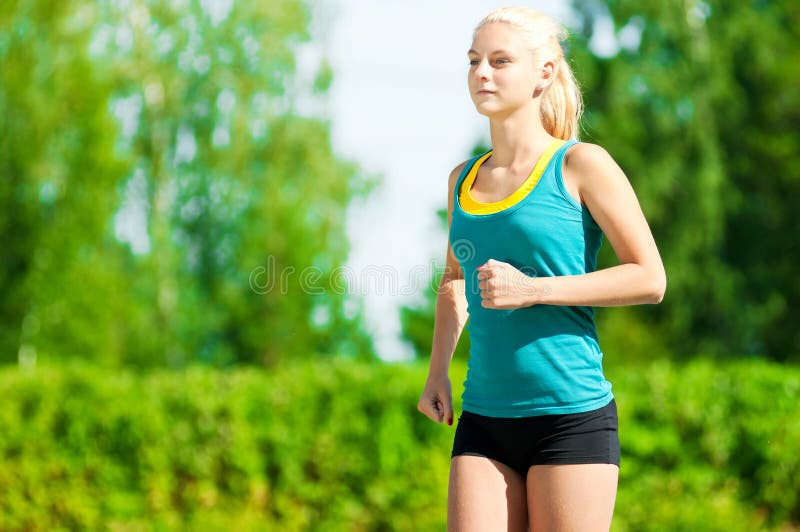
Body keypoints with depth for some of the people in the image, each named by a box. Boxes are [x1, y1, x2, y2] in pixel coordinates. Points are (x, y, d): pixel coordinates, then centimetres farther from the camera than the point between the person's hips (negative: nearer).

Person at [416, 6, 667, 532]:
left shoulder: (580, 165, -3)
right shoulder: (464, 179, 13)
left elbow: (650, 278, -7)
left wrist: (533, 290, -15)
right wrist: (438, 371, 20)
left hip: (572, 415, -5)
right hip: (483, 419, 5)